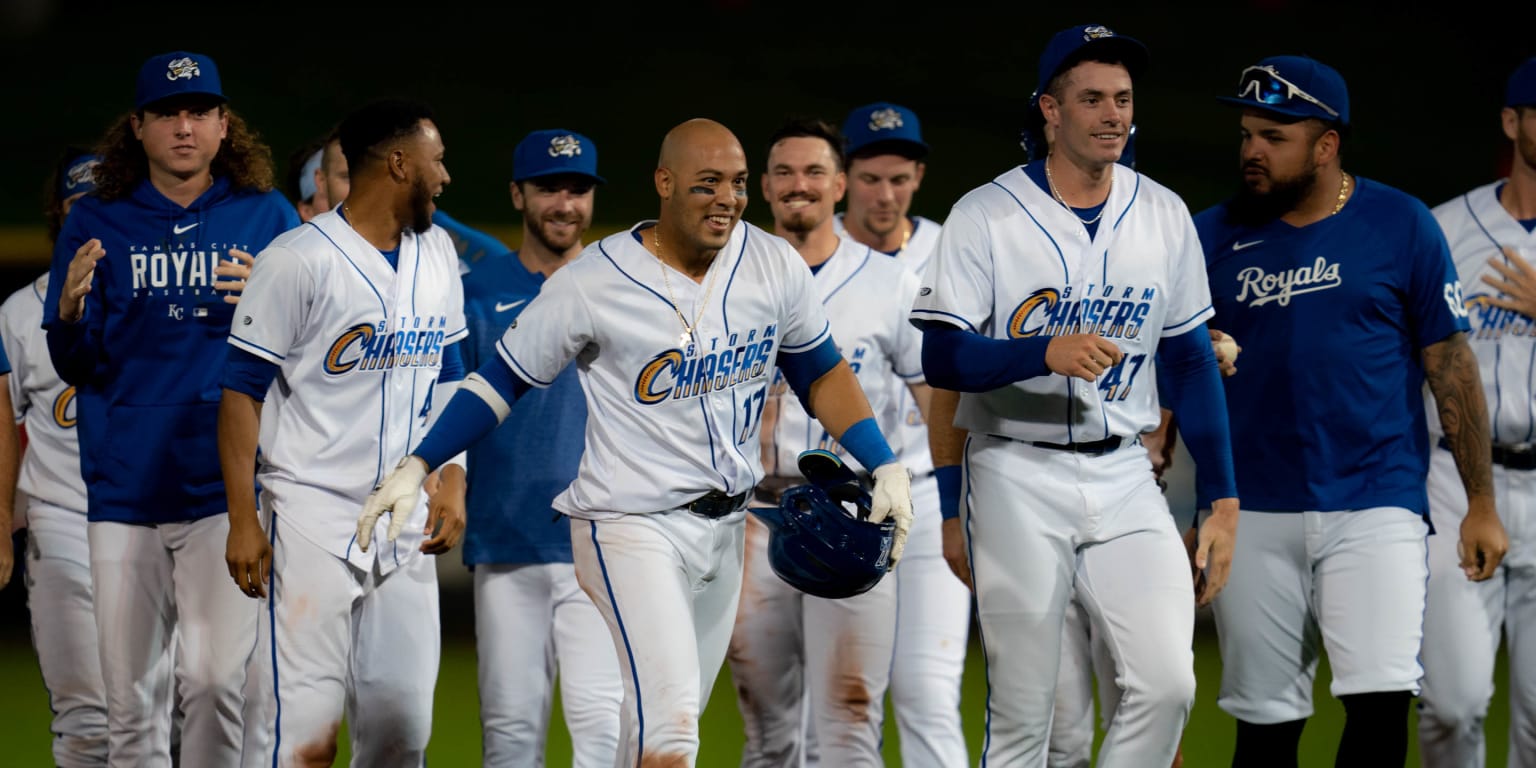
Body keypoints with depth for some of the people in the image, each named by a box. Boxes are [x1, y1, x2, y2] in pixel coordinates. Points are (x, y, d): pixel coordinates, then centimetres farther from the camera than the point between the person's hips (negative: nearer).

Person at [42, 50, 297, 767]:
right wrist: (71, 311, -14)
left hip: (226, 485, -1)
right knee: (131, 699, 3)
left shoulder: (268, 218, 8)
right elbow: (74, 366, 7)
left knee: (215, 680, -15)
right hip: (125, 486, 2)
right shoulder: (96, 223, 9)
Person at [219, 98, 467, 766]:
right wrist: (243, 520, -13)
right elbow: (242, 391, -9)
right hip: (313, 518, -6)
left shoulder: (436, 254, 11)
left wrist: (452, 484, 8)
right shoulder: (297, 260, -11)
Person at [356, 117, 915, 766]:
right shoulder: (594, 282, -13)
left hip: (725, 523, 6)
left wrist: (886, 467, 5)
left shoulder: (775, 267, 0)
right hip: (632, 524, -6)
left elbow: (822, 373, 14)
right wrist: (417, 468, -9)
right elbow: (504, 379, -3)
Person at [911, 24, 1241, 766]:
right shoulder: (985, 216, -6)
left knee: (1166, 683, -11)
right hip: (1017, 478, -3)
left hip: (1123, 478, 3)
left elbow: (1190, 360, 11)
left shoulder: (1163, 216, 7)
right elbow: (942, 358, -12)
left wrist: (1223, 502, 6)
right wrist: (1046, 352, -28)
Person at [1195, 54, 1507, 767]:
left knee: (1380, 701, -16)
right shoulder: (1213, 236, 6)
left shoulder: (1401, 226, 0)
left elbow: (1450, 363, 3)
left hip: (1375, 507, -2)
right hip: (1255, 514, 2)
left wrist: (1481, 503, 0)